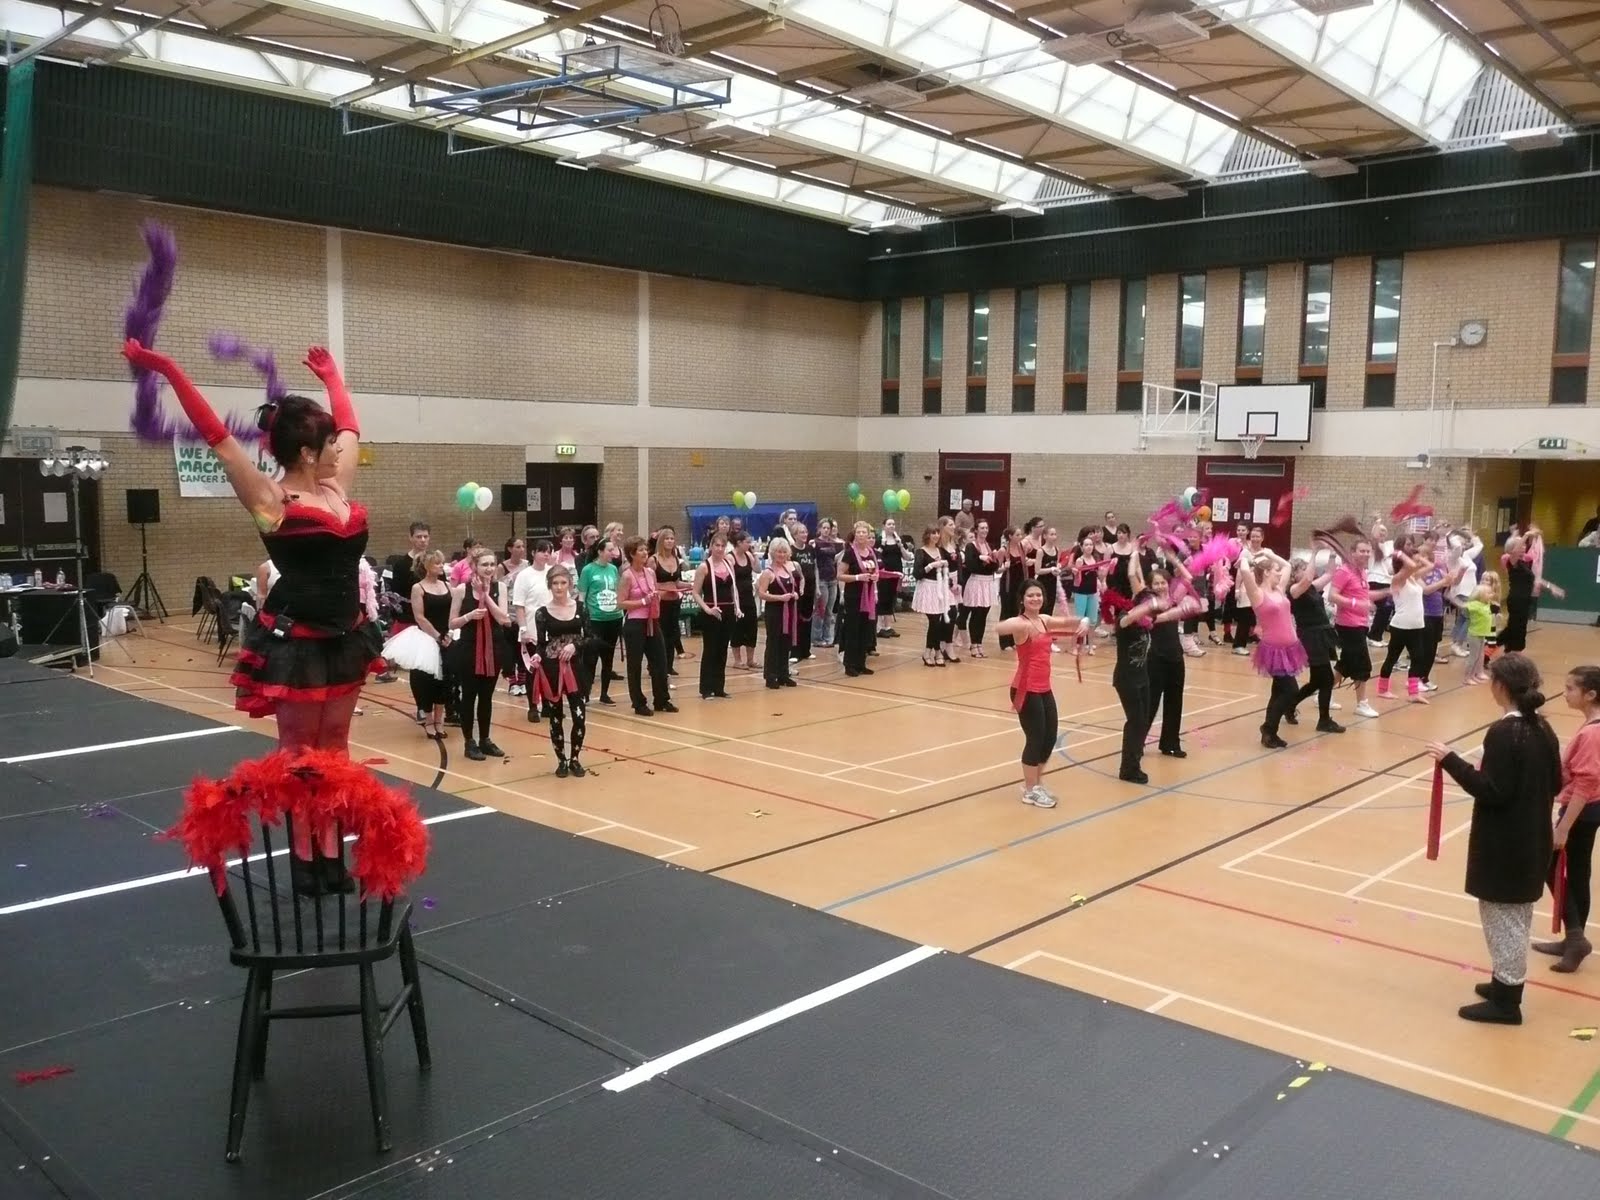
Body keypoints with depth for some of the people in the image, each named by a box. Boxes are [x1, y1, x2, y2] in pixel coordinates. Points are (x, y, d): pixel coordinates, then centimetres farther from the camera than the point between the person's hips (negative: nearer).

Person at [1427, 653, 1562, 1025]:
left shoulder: (1503, 733, -22)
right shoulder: (1543, 728, 4)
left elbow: (1492, 792, -24)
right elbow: (1554, 785, 11)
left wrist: (1451, 760, -23)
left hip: (1504, 846, -9)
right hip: (1533, 841, 9)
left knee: (1502, 917, 2)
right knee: (1517, 915, 21)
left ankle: (1506, 1001, 11)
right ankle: (1507, 983, 34)